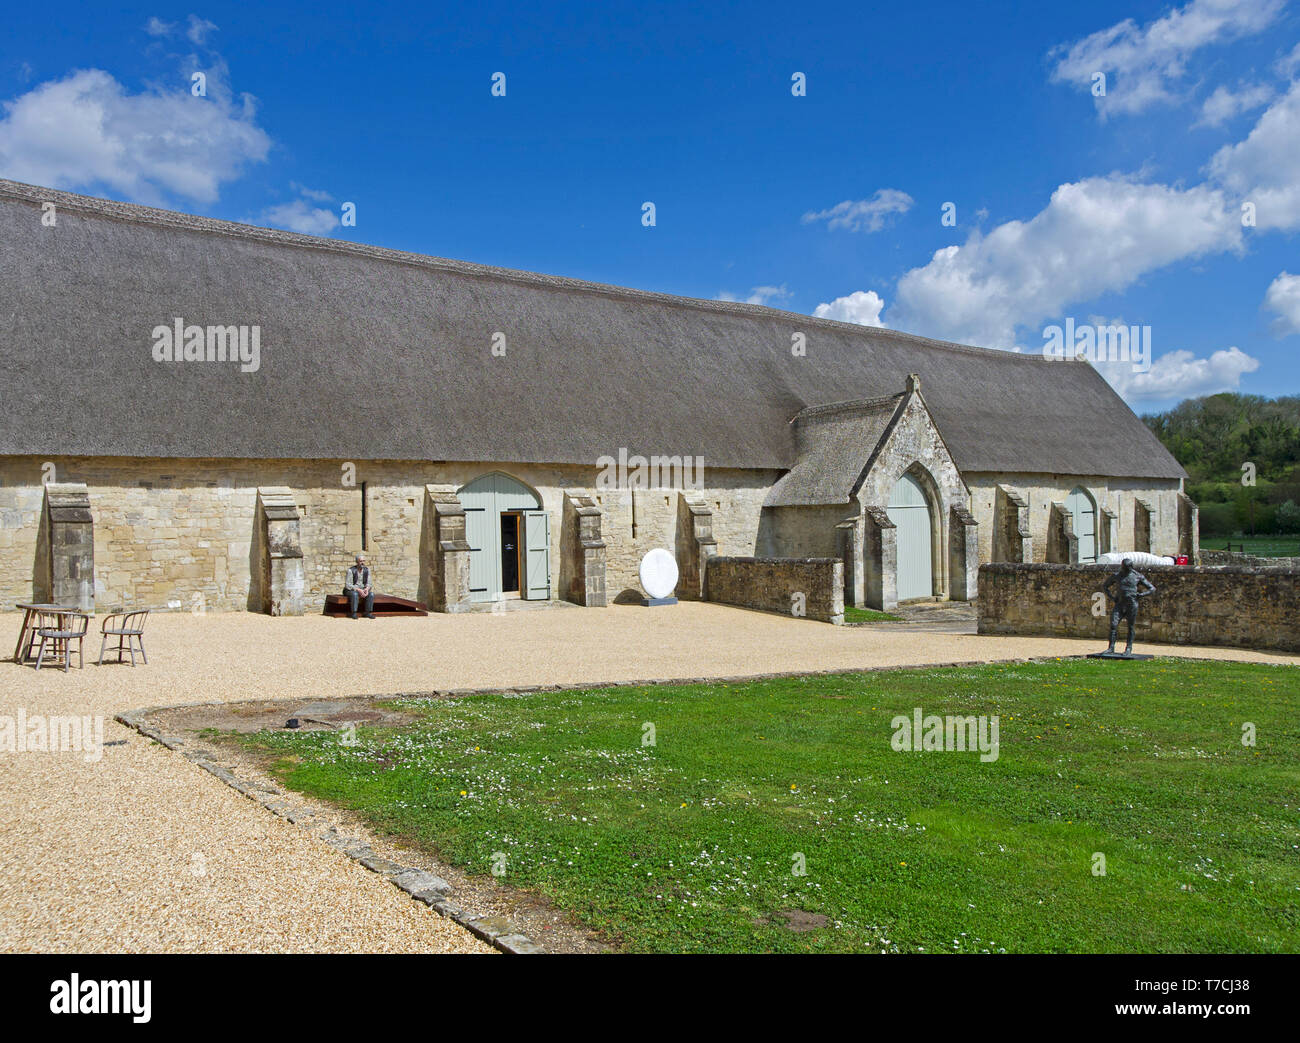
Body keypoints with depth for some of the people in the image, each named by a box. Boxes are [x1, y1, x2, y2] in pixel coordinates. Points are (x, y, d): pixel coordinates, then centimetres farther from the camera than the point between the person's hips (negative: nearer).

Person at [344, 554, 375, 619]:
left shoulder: (367, 570, -1)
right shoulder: (351, 570, -17)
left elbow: (368, 583, 0)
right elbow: (348, 585, -20)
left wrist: (366, 589, -24)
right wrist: (358, 590, -31)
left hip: (361, 590, 5)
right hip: (350, 590, -5)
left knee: (371, 594, -23)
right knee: (355, 594, -38)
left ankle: (368, 613, -20)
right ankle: (353, 613, -31)